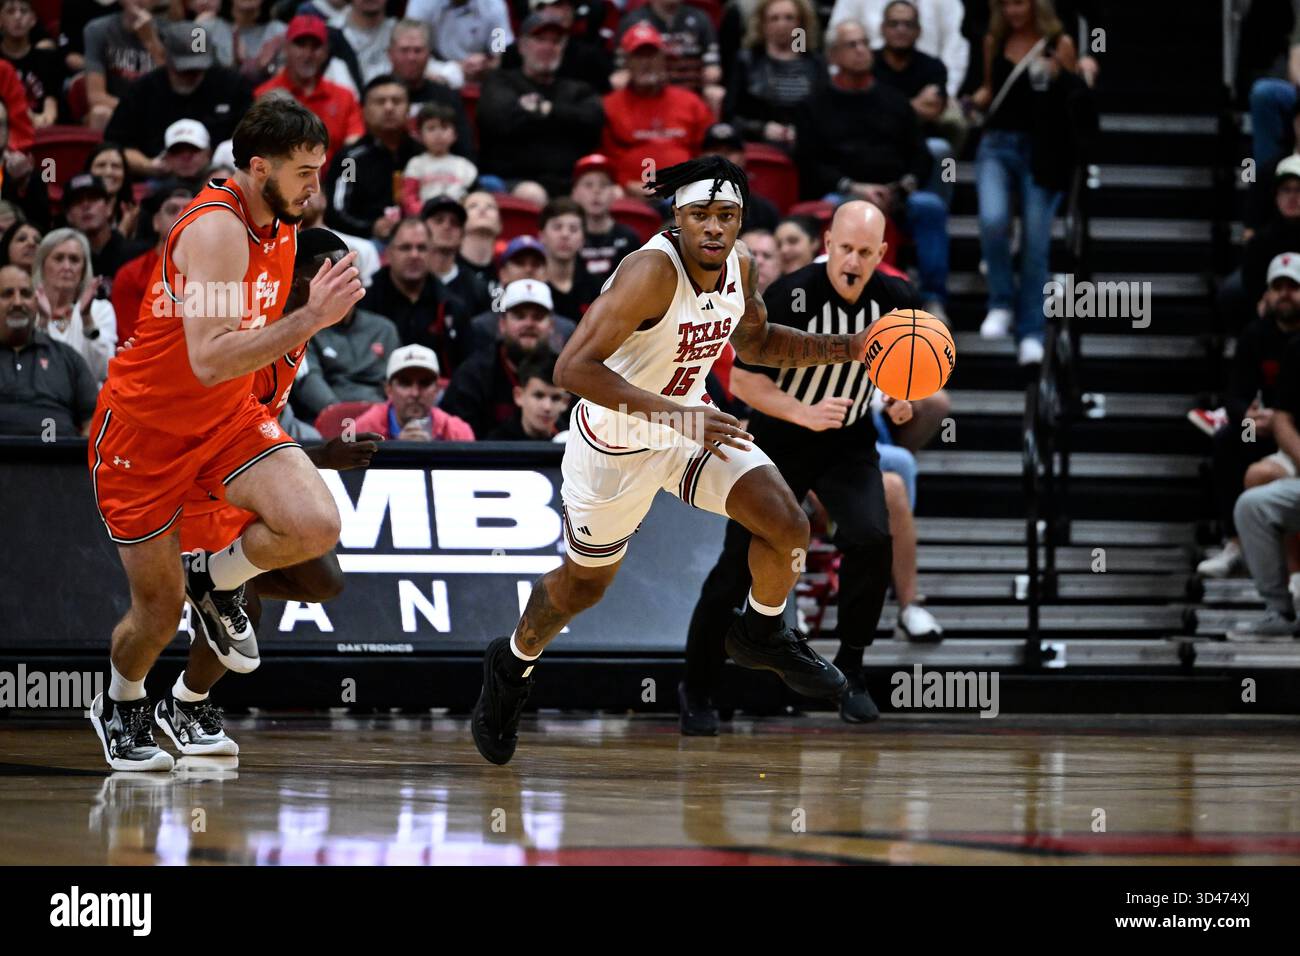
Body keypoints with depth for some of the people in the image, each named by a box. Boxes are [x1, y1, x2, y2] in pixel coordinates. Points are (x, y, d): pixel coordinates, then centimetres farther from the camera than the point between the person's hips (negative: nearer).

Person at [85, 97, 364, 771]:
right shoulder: (216, 229, -26)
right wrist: (310, 319, -41)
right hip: (144, 429, -6)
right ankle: (121, 705, 37)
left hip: (229, 417, 6)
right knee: (159, 611, 4)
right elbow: (209, 361, -37)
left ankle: (216, 580, 8)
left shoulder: (278, 226, 1)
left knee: (315, 526, -21)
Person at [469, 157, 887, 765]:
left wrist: (843, 350, 0)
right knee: (585, 583, 13)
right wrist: (675, 414, -43)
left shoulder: (739, 267, -9)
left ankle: (761, 636, 21)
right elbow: (573, 368, -38)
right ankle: (512, 667, 43)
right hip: (615, 442, -6)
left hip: (688, 422, 6)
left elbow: (754, 342, 14)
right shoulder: (653, 271, -32)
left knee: (788, 526, -9)